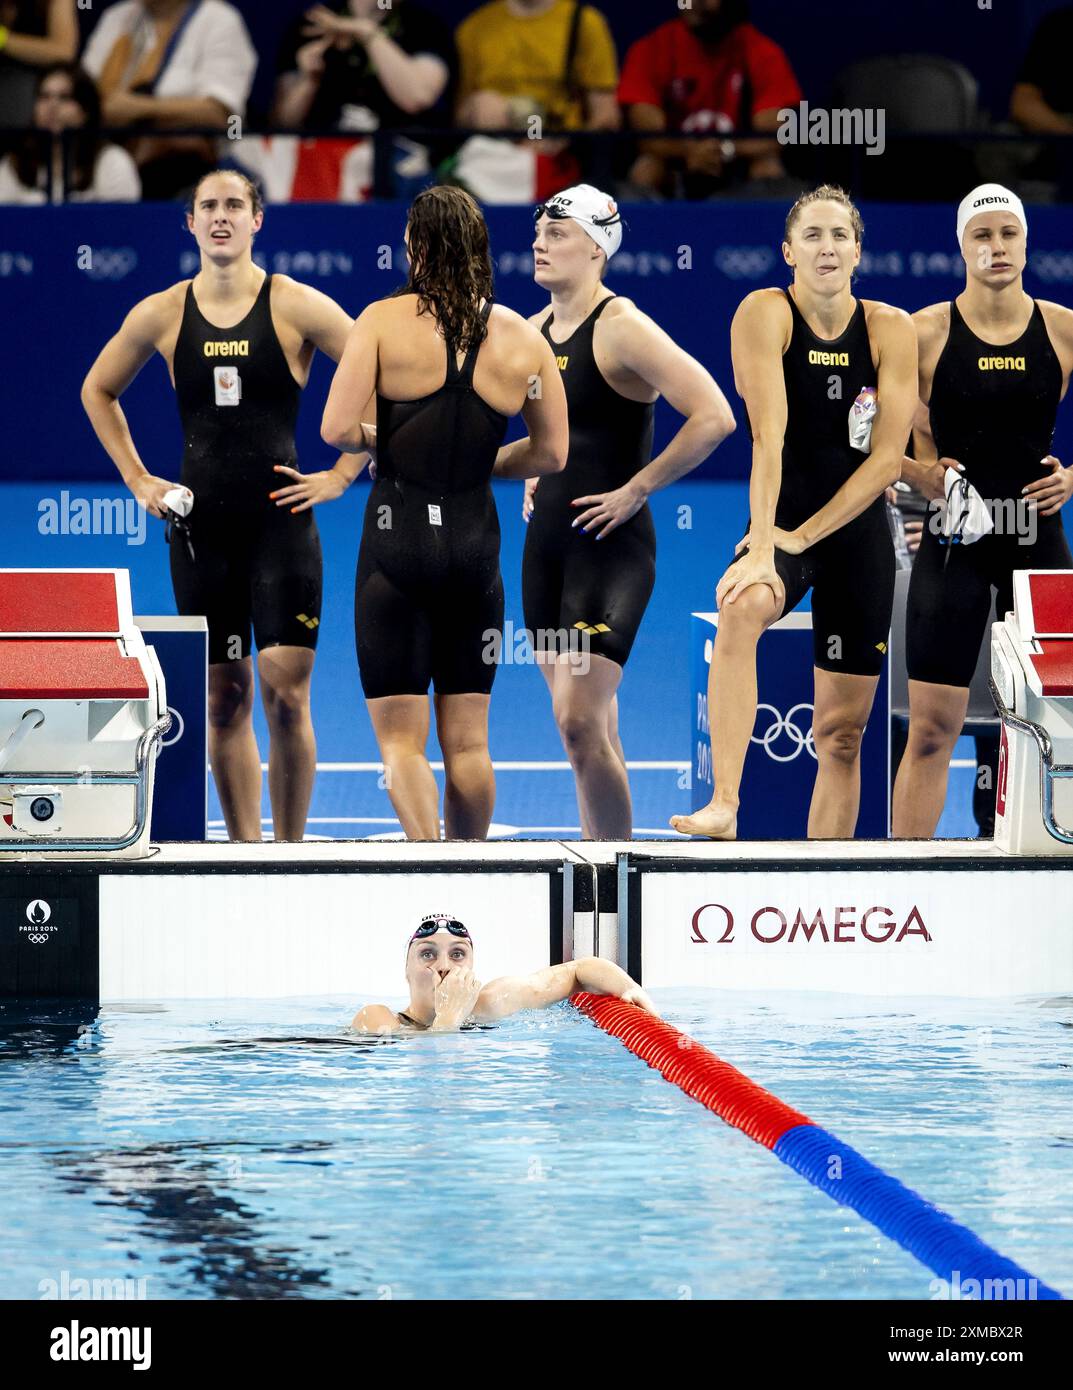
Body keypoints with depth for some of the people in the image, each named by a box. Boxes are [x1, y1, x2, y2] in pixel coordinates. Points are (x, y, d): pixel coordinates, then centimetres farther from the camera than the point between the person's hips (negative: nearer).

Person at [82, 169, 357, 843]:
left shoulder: (297, 307, -4)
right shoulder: (160, 315, 5)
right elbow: (98, 390, 21)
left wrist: (341, 475, -5)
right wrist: (137, 479, 12)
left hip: (280, 520, -3)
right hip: (199, 528, 3)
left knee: (285, 692, -10)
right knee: (224, 699, 6)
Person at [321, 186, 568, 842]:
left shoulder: (385, 321, -8)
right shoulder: (524, 338, 2)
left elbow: (337, 429, -13)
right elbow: (552, 453, 7)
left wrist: (379, 439, 7)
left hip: (398, 540, -3)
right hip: (477, 542, 3)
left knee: (400, 737, 0)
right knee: (468, 741, 13)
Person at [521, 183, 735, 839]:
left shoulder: (622, 328, -14)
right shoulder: (538, 329, 11)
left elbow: (714, 417, -22)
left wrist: (634, 490, -18)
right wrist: (533, 475, 15)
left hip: (609, 544, -8)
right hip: (547, 540, 8)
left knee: (582, 722, -15)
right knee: (584, 722, 11)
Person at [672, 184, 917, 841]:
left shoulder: (891, 330, -3)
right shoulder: (766, 314, -10)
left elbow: (887, 460, -8)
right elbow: (769, 438, -21)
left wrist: (804, 537, -16)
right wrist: (761, 549, -29)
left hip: (860, 530, 3)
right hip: (782, 524, -3)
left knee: (842, 731, 4)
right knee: (742, 607, -37)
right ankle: (724, 808, -44)